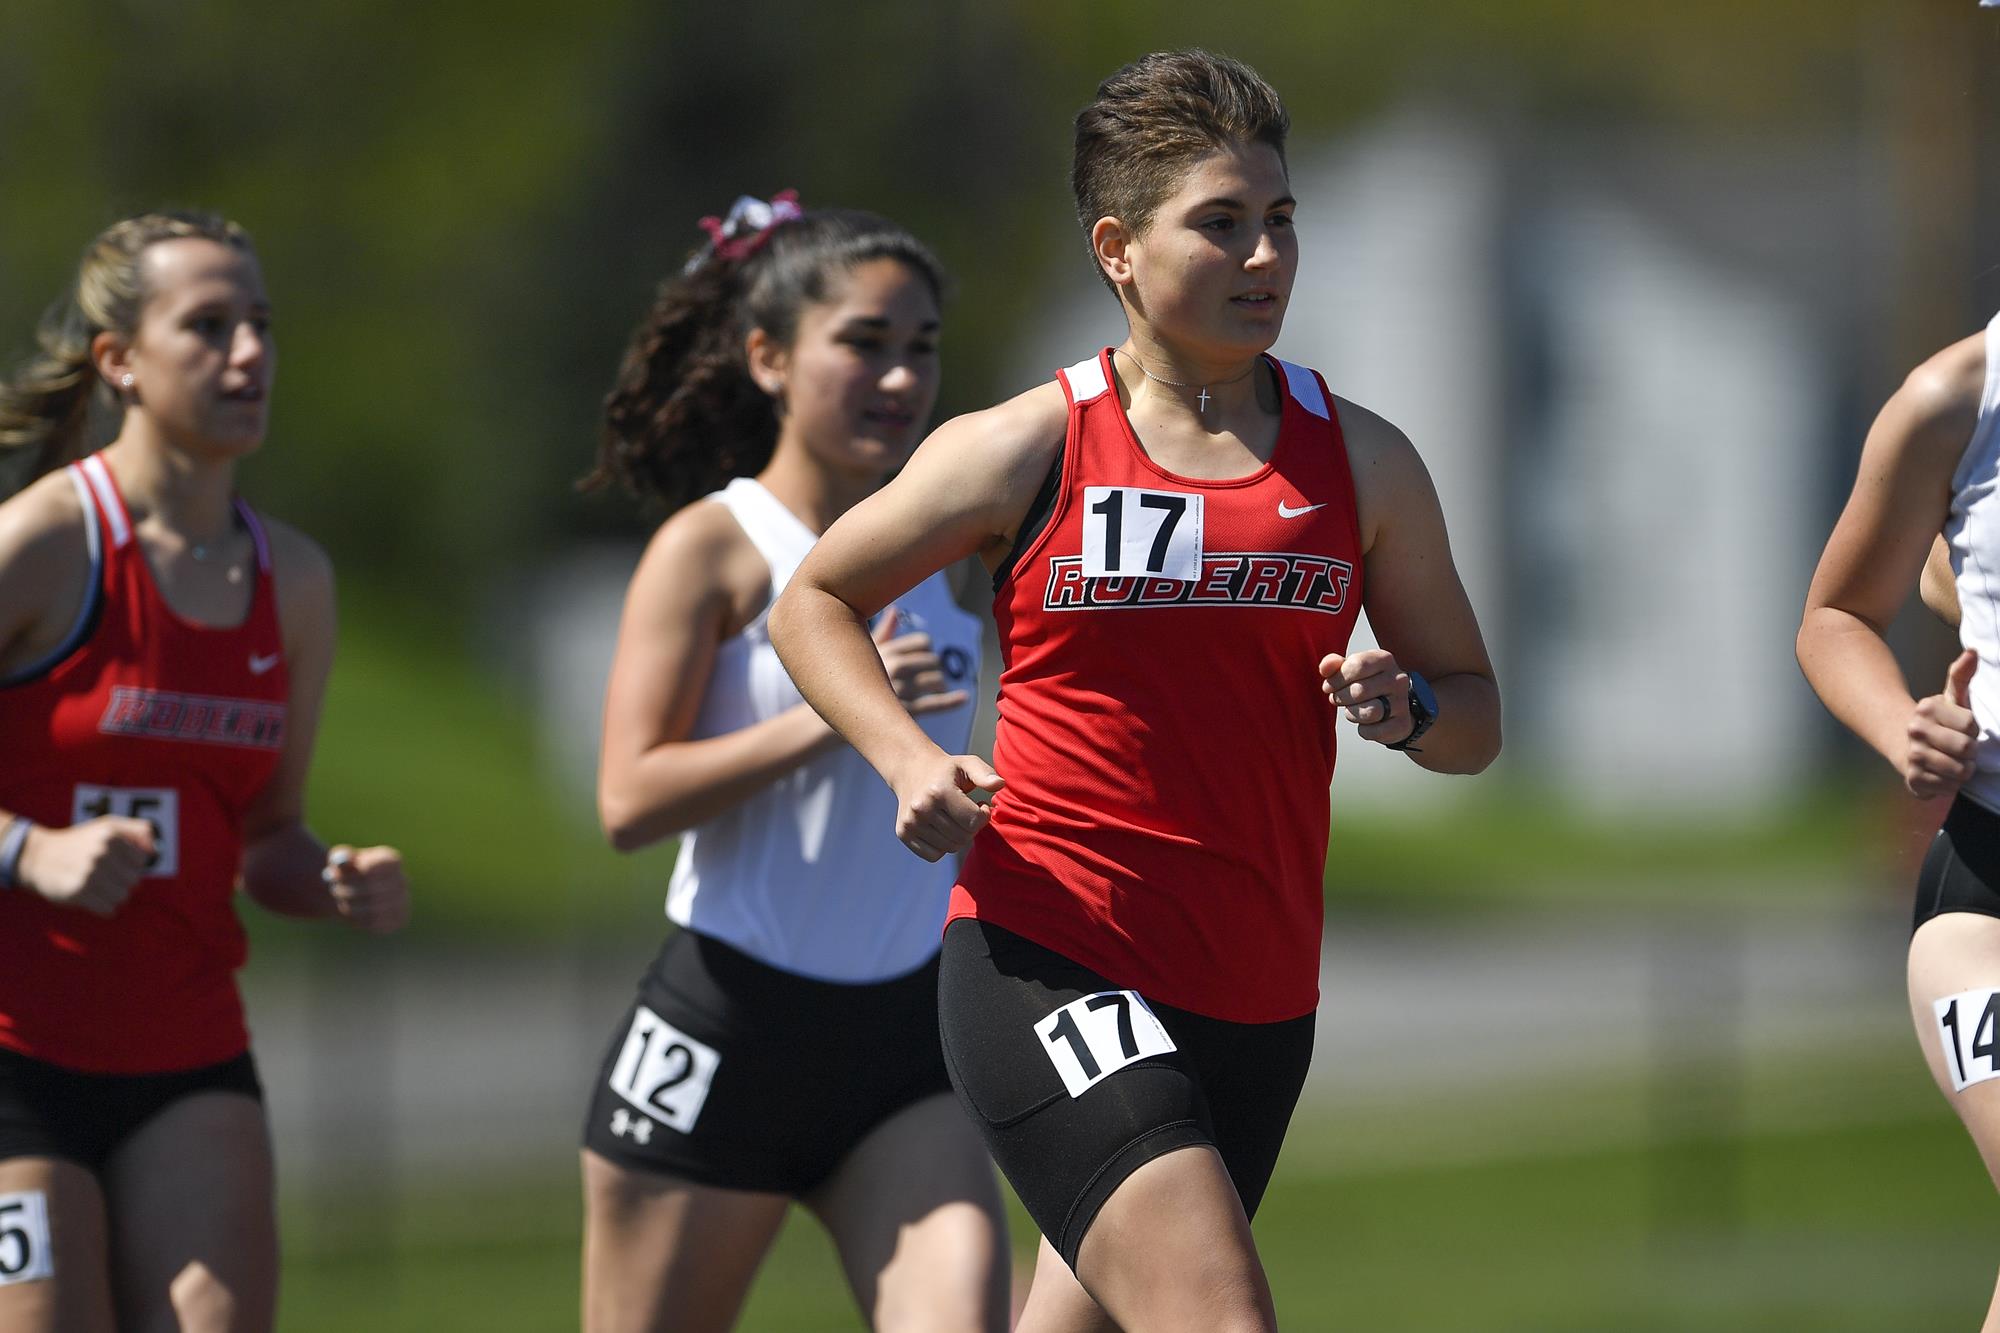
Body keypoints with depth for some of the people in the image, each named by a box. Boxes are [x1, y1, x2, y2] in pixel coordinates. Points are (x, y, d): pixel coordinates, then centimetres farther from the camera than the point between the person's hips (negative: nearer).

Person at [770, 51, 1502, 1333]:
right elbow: (817, 600, 11)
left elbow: (1476, 711, 15)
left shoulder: (1363, 461, 7)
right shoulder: (1024, 452, -2)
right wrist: (913, 761, -6)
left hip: (1256, 996, 5)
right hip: (1046, 969, -5)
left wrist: (1407, 708, -9)